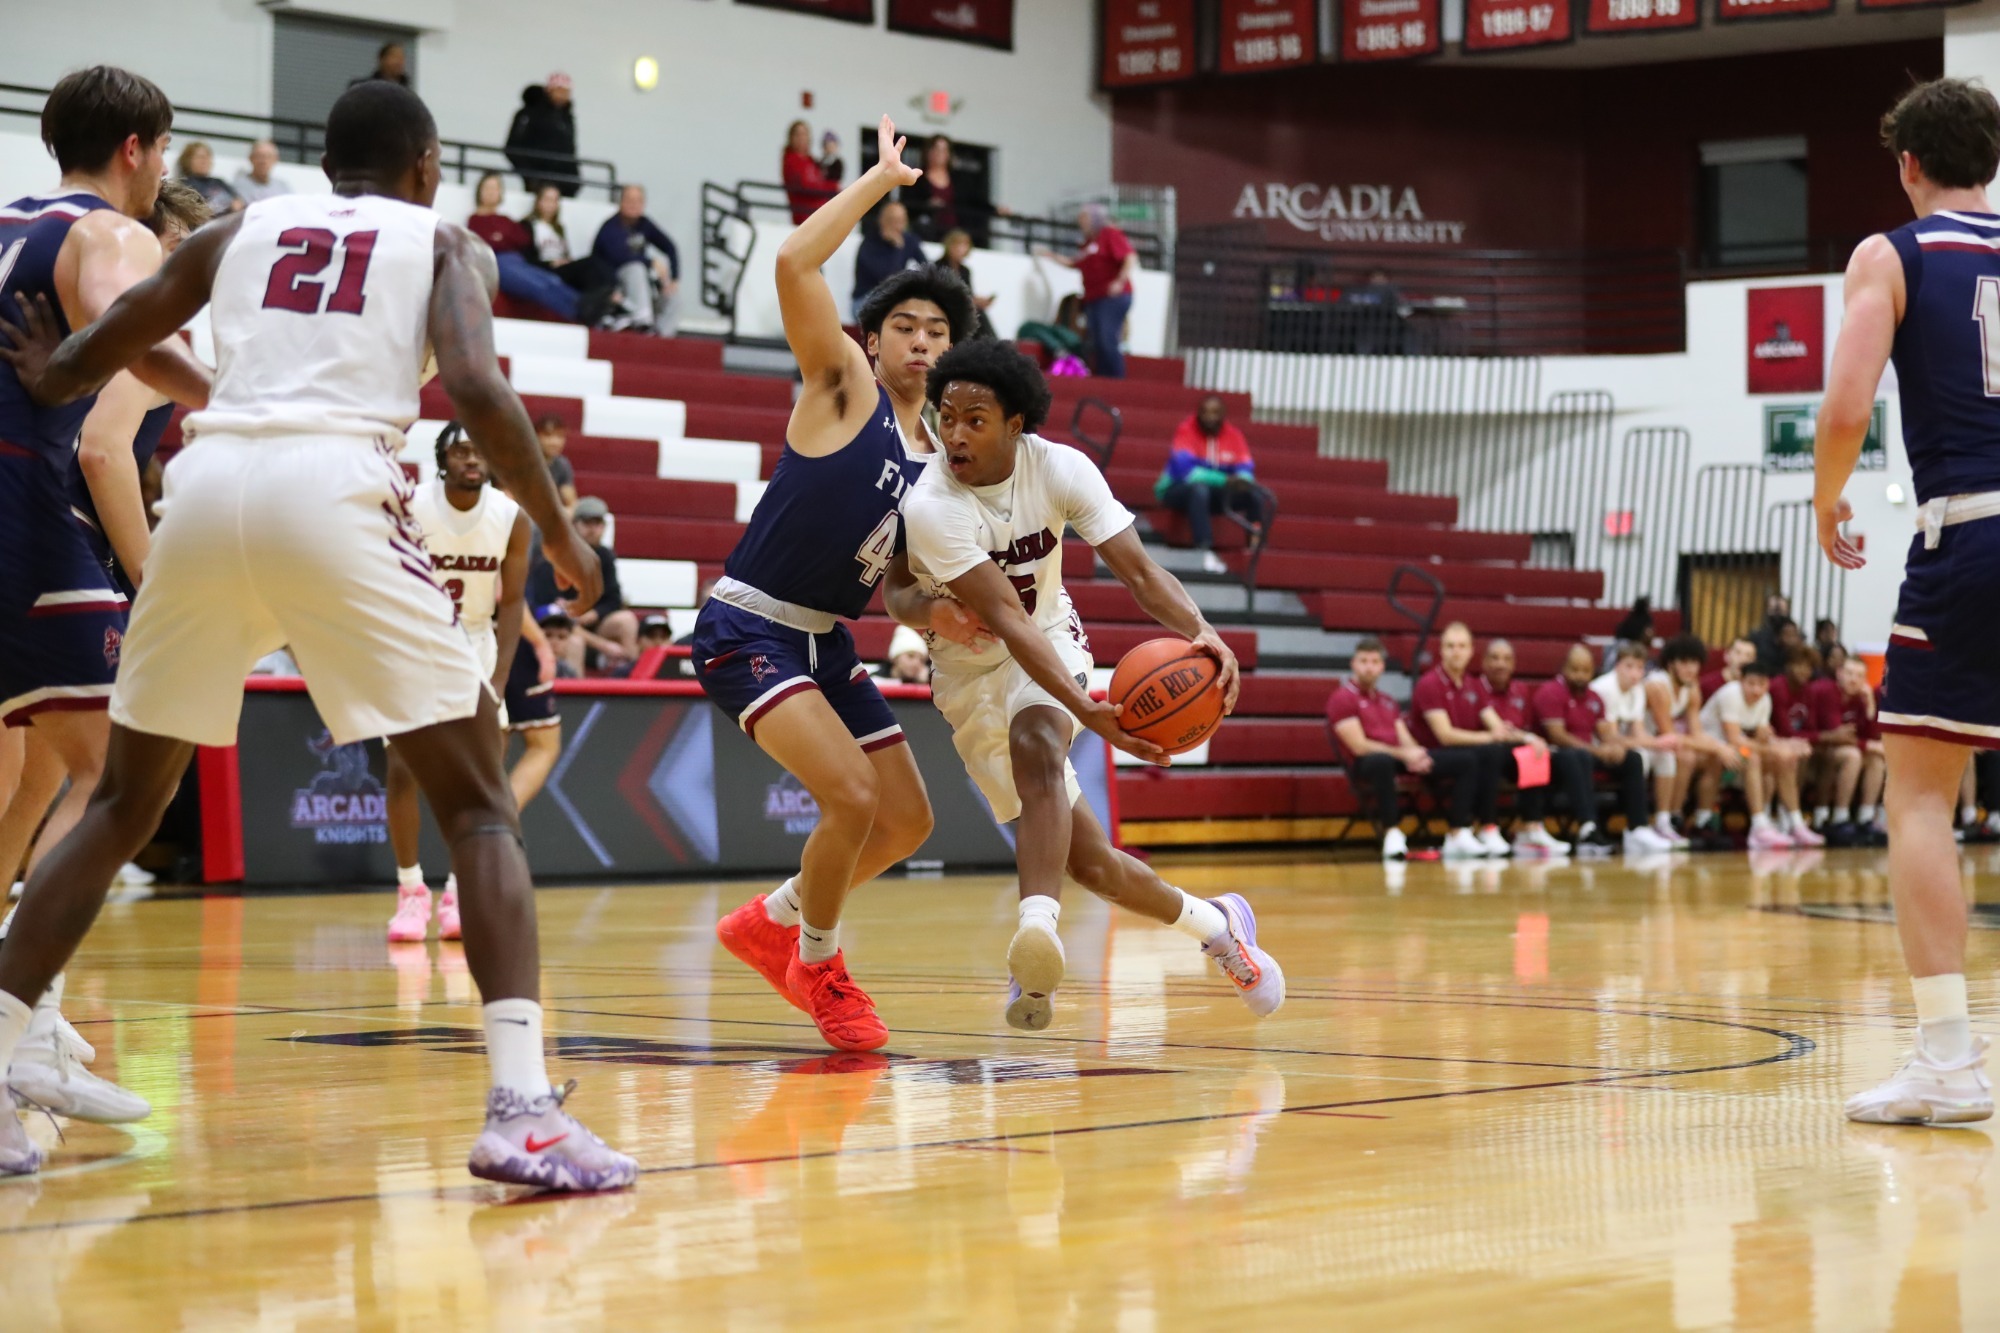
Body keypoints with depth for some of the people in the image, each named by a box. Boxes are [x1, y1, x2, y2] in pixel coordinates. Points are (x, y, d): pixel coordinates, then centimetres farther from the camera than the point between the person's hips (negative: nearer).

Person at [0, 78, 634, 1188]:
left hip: (208, 486, 4)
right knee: (479, 805, 4)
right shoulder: (445, 243, 17)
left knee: (123, 805, 20)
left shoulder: (237, 229, 25)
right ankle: (521, 1110, -13)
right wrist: (561, 535, 9)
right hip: (333, 494, -4)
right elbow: (476, 390, -3)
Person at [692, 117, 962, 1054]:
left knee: (908, 821, 9)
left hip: (827, 642, 8)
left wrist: (934, 614, -2)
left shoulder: (938, 458, 13)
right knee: (853, 795, -22)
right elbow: (794, 264, -22)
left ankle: (771, 923, 31)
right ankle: (818, 967, 3)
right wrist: (882, 178, -14)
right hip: (749, 630, -8)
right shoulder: (843, 386, -6)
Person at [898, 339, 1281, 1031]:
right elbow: (1004, 618, -33)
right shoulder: (929, 507, -27)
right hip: (970, 669, -1)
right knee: (1089, 862, -3)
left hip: (1051, 642, 1)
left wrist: (1204, 633, -41)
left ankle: (1038, 925, -52)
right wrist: (1087, 712, -45)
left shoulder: (1060, 469, -17)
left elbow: (1138, 570, -20)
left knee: (1034, 743, -36)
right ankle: (1215, 924, 23)